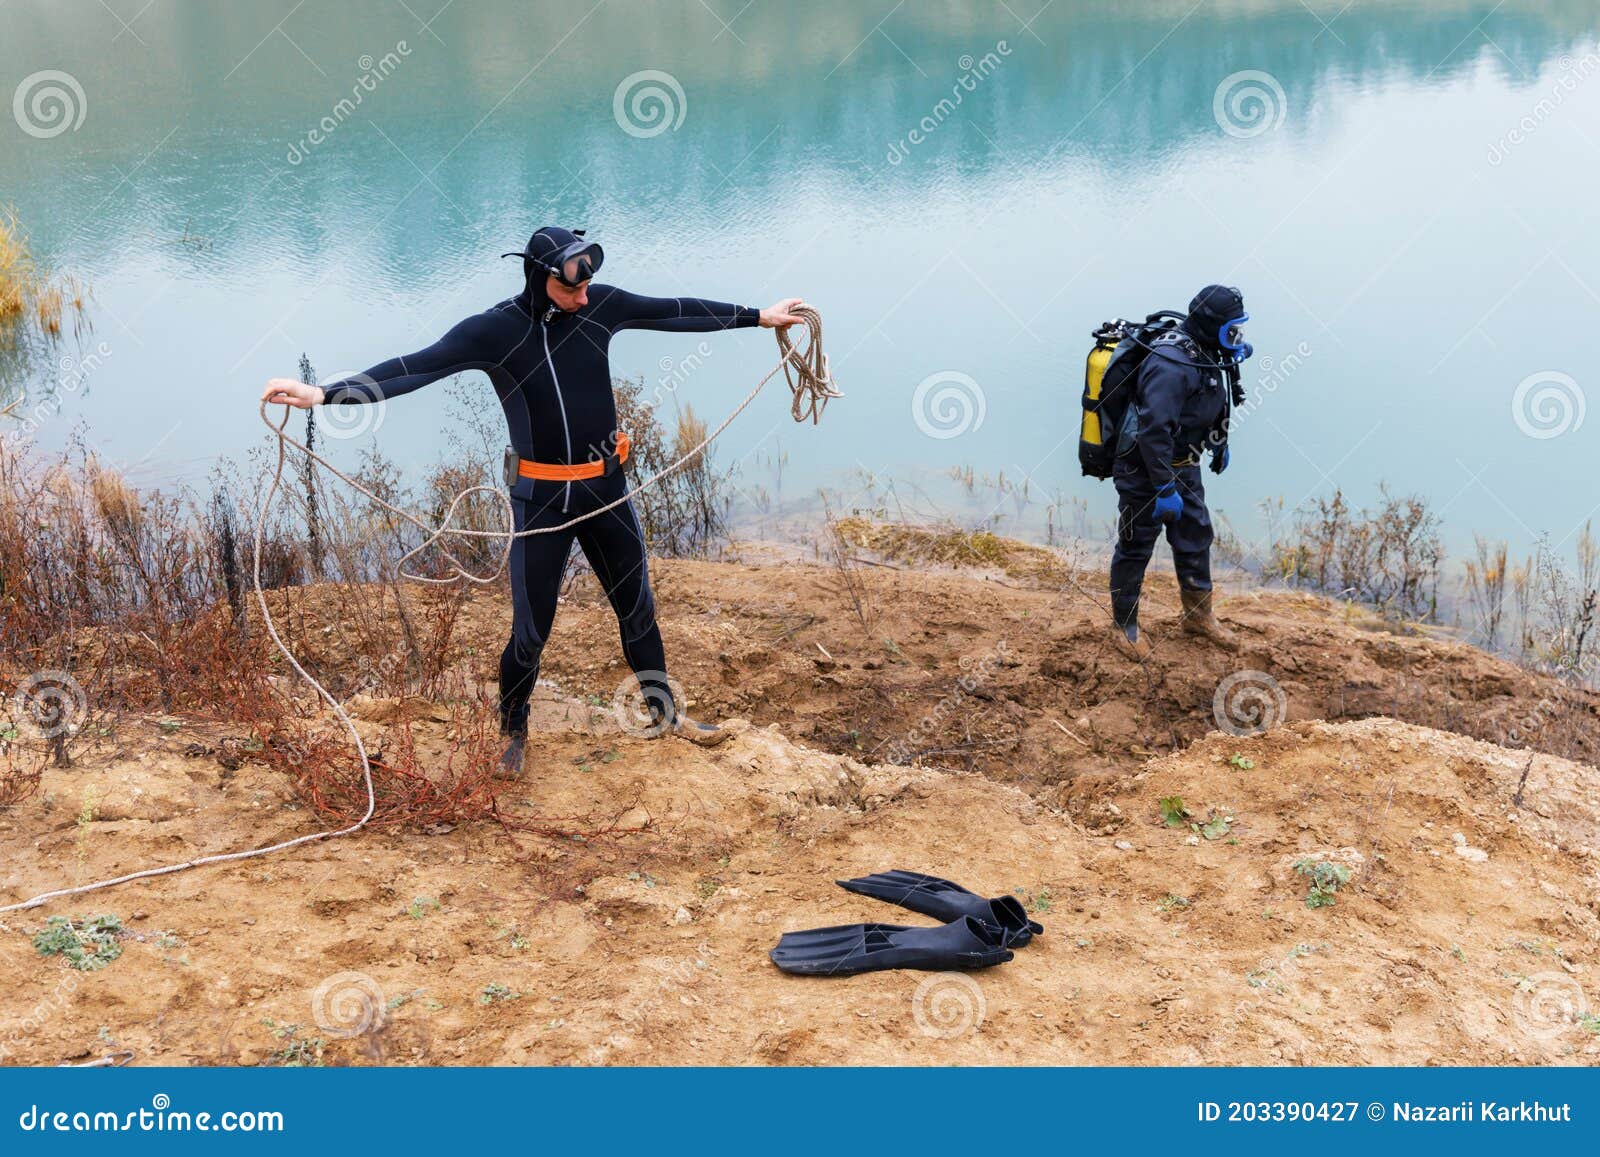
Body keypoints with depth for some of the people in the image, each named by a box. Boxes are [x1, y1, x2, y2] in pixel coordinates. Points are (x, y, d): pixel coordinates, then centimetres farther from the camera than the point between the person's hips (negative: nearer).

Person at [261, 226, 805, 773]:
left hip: (606, 487, 4)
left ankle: (664, 713, 35)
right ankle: (512, 730, 25)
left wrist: (758, 316, 13)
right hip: (542, 498, -4)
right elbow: (415, 366, -25)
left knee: (637, 605, 17)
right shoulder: (495, 330, -16)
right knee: (531, 630, 0)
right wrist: (323, 393, -36)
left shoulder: (601, 305, -5)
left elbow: (678, 312, 6)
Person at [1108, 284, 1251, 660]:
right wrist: (1165, 488, -30)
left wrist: (1219, 444, 31)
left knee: (1195, 536, 17)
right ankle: (1124, 626, 20)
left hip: (1183, 464, 9)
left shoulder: (1207, 354, 1)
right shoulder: (1171, 364, -30)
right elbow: (1154, 430, -33)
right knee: (1136, 547, 5)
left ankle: (1198, 615, 34)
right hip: (1144, 467, -9)